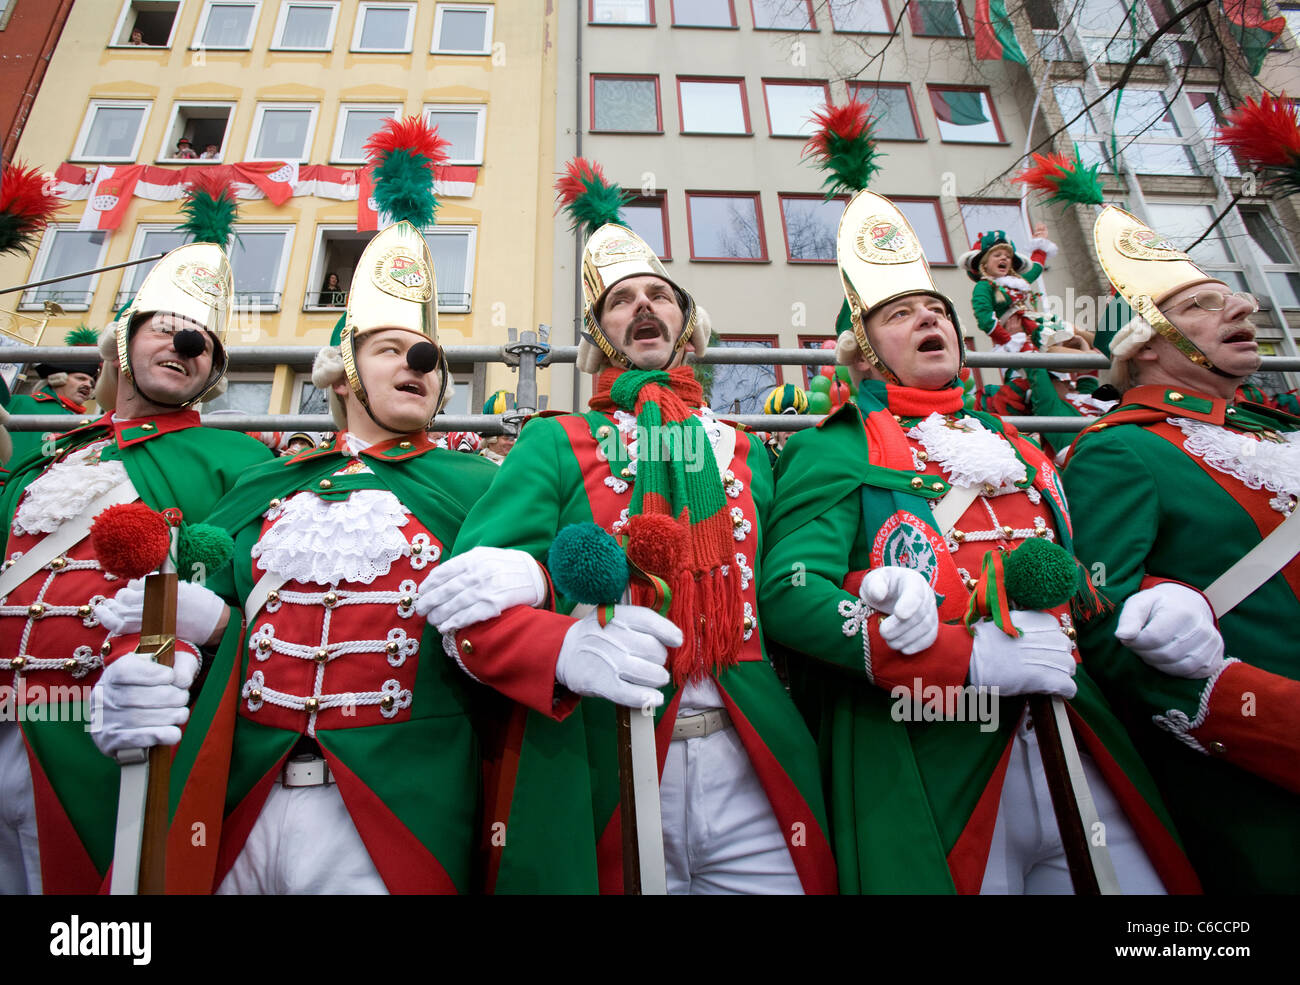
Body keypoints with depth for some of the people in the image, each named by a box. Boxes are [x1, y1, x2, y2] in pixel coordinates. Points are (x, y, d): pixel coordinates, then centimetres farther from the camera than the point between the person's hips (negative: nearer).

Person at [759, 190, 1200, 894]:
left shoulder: (1020, 455, 20)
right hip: (929, 774, -5)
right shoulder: (835, 453, 0)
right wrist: (974, 656, -19)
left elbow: (1081, 588, 25)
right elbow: (789, 595, -14)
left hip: (1080, 762, 6)